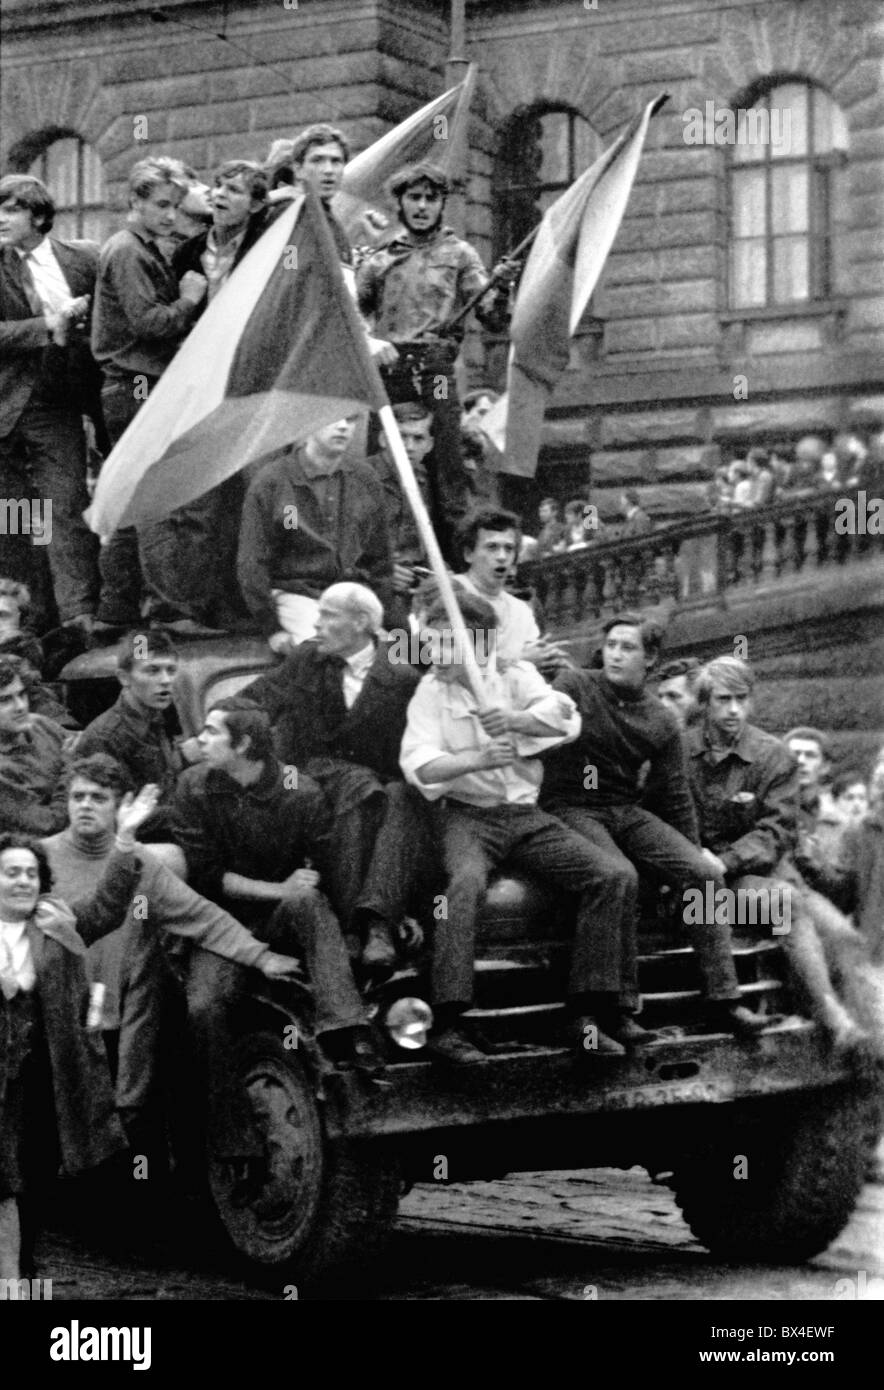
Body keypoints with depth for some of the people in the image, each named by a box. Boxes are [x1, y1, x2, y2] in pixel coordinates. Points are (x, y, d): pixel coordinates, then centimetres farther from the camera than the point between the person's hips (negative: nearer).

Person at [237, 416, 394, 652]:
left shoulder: (365, 479, 8)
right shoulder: (271, 481, -5)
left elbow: (379, 557, 18)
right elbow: (251, 563, -3)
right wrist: (272, 629, -6)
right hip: (295, 595, -4)